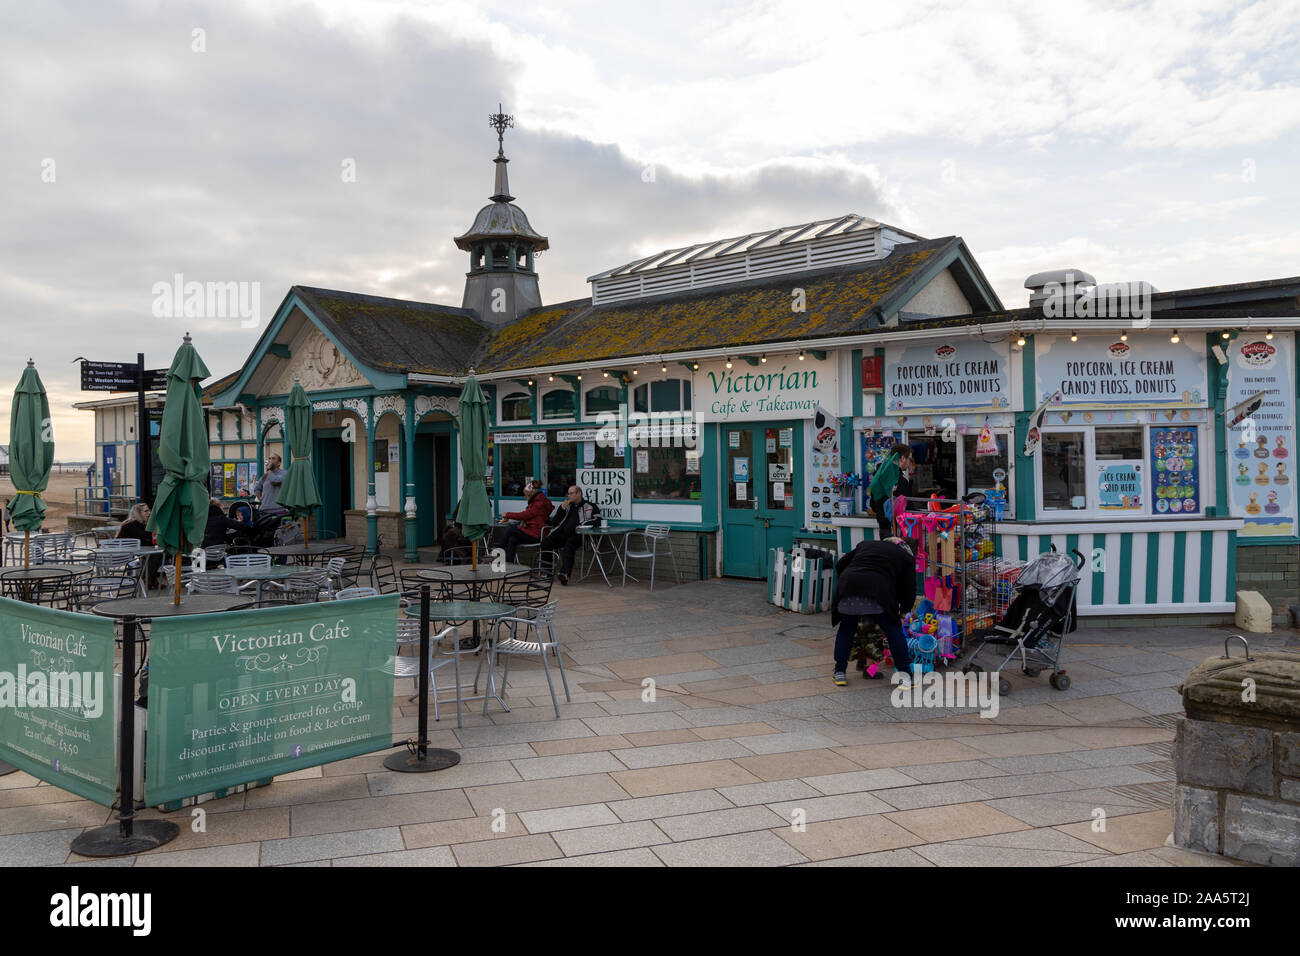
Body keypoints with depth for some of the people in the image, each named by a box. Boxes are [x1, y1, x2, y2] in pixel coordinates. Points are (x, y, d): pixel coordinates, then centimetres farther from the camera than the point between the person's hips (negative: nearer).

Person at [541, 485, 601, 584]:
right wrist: (562, 509, 5)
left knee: (569, 544, -38)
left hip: (577, 534, -5)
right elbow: (554, 522, 20)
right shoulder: (565, 505, 26)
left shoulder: (589, 506, 12)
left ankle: (565, 573, -52)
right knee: (545, 543, -23)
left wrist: (583, 525, -12)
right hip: (562, 534, 5)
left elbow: (598, 519, -2)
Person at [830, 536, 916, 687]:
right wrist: (901, 613, 32)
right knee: (893, 630, 17)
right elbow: (909, 591, 19)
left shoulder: (866, 544, 32)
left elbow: (840, 565, 29)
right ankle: (905, 675, 15)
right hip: (877, 594, -3)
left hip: (847, 589, 3)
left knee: (846, 628, 24)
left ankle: (839, 673, 25)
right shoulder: (906, 557, 23)